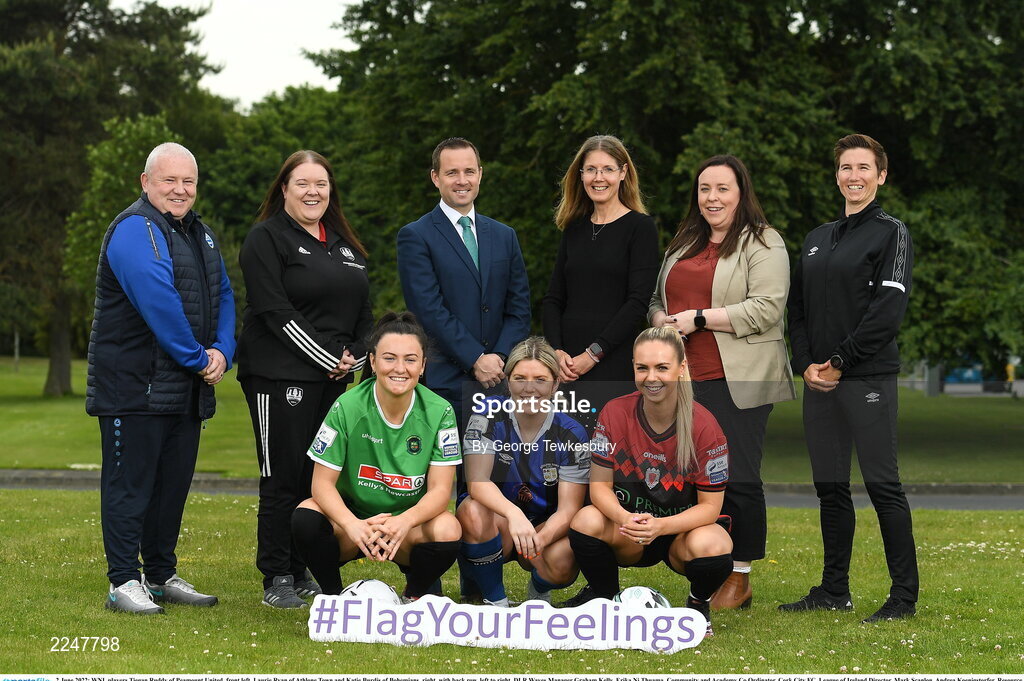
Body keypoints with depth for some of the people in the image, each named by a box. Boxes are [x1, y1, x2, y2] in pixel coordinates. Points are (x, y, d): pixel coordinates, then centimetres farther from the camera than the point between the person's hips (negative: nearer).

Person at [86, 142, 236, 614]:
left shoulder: (200, 235, 17)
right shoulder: (135, 230, -12)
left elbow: (223, 296, 15)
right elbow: (158, 301, -22)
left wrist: (222, 352, -3)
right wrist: (198, 359, -16)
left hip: (186, 389, 8)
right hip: (134, 386, -8)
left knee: (173, 482, 12)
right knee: (130, 482, -4)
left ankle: (162, 575, 21)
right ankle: (124, 582, 0)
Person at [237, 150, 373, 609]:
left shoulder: (345, 245, 19)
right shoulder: (266, 239, -3)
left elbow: (363, 311, 21)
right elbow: (275, 312, -13)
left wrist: (354, 358, 3)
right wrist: (328, 359, -13)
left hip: (333, 380, 7)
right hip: (280, 376, -6)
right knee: (282, 478, -5)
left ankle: (303, 572, 14)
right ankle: (276, 580, 1)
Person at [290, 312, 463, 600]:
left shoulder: (439, 412, -11)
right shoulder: (347, 408, -13)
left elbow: (440, 489, -13)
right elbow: (322, 482, -14)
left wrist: (404, 522, -35)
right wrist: (353, 526, -34)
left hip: (412, 518, 0)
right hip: (353, 514, 0)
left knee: (447, 531, -31)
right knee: (306, 519, -30)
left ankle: (413, 597, 0)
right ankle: (333, 595, -2)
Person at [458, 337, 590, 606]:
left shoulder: (571, 434, -9)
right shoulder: (489, 416, -11)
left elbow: (569, 508, -13)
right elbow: (477, 482, -22)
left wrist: (540, 538, -36)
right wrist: (513, 513, -43)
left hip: (546, 529, 1)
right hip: (496, 524, -1)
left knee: (563, 563, -32)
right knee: (473, 511, -34)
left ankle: (538, 592, 8)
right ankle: (495, 601, -12)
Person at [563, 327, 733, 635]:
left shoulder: (703, 426, -17)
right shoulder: (615, 413, -11)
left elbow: (710, 505, -14)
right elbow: (600, 485, -8)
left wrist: (660, 526, -32)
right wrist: (626, 519, -30)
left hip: (682, 529, -2)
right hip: (628, 539, 2)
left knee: (710, 546, -36)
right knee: (586, 520, -29)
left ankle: (699, 602, 2)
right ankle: (603, 594, 3)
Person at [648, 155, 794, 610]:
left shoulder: (762, 244, -2)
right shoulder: (683, 244, 20)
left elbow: (766, 309, -13)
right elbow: (658, 299, 27)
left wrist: (698, 319, -14)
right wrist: (662, 321, 3)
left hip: (738, 382, -6)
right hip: (686, 380, 6)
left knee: (738, 478, -6)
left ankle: (740, 578, 4)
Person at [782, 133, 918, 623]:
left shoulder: (892, 233, -3)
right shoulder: (817, 238, 18)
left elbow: (888, 310, -13)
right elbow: (797, 307, 15)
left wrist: (840, 362, -14)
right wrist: (805, 364, 0)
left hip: (868, 379, -7)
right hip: (818, 382, 7)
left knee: (883, 485, -6)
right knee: (830, 487, 10)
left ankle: (904, 596, -1)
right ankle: (834, 590, 19)